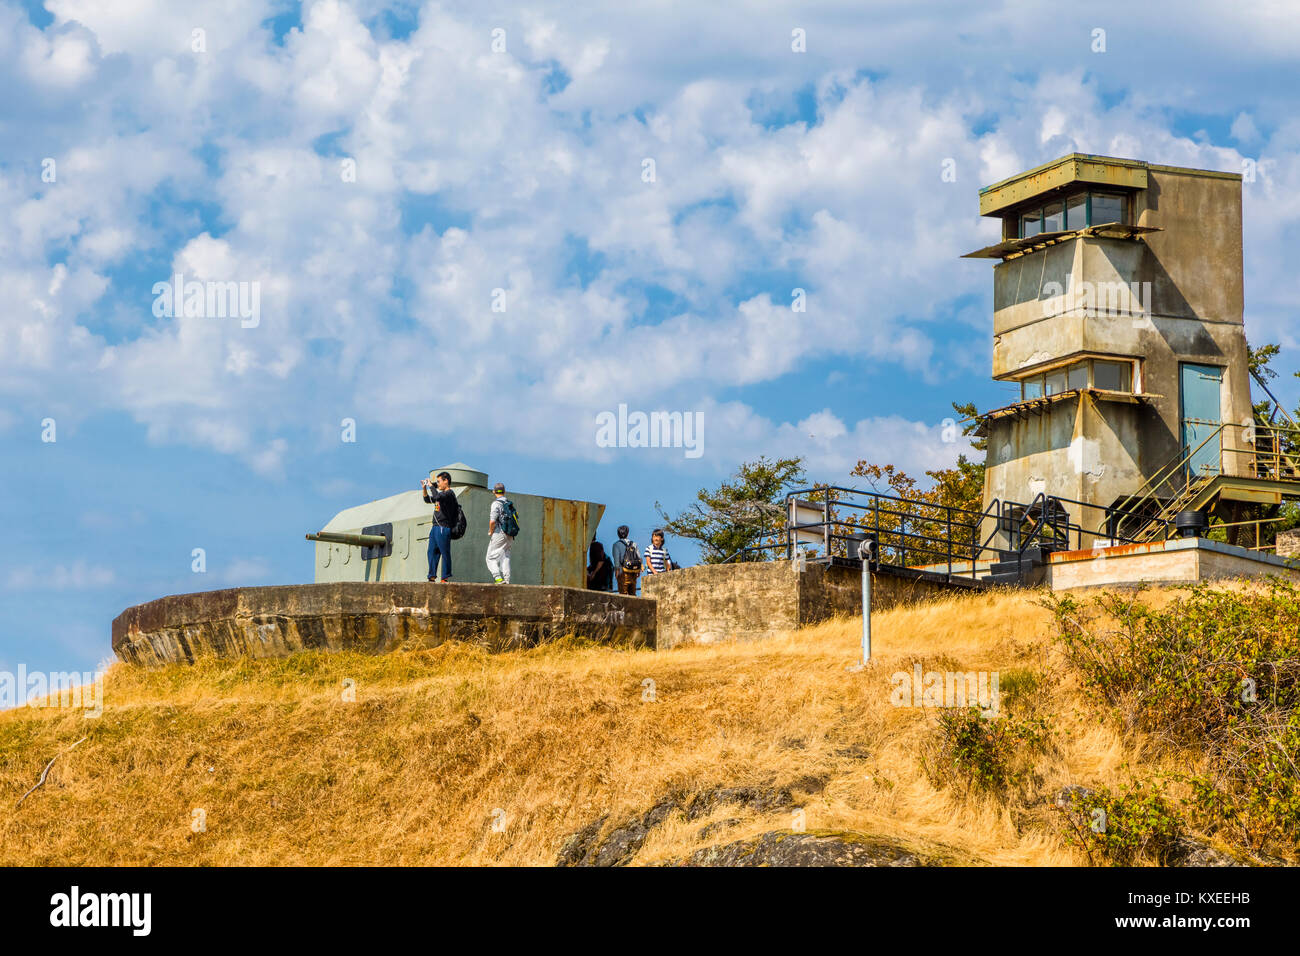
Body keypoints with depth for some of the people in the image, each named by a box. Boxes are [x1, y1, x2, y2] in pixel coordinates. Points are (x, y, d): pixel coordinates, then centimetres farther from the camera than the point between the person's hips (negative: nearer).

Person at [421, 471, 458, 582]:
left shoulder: (449, 494, -9)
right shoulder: (441, 494, 19)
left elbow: (437, 497, -27)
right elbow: (428, 500, 30)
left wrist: (431, 486, -15)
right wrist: (424, 489, 17)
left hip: (444, 528, -9)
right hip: (435, 527, 9)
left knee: (445, 553, -6)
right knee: (432, 552, 7)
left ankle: (446, 577, -4)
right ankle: (432, 576, 8)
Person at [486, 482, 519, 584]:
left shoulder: (496, 503, -10)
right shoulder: (510, 504, 13)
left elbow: (492, 521, -19)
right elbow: (516, 520, 17)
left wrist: (490, 532, -3)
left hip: (499, 534, -7)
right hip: (510, 536, 7)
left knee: (491, 558, -1)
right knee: (505, 558, 11)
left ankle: (498, 578, -15)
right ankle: (507, 580, 1)